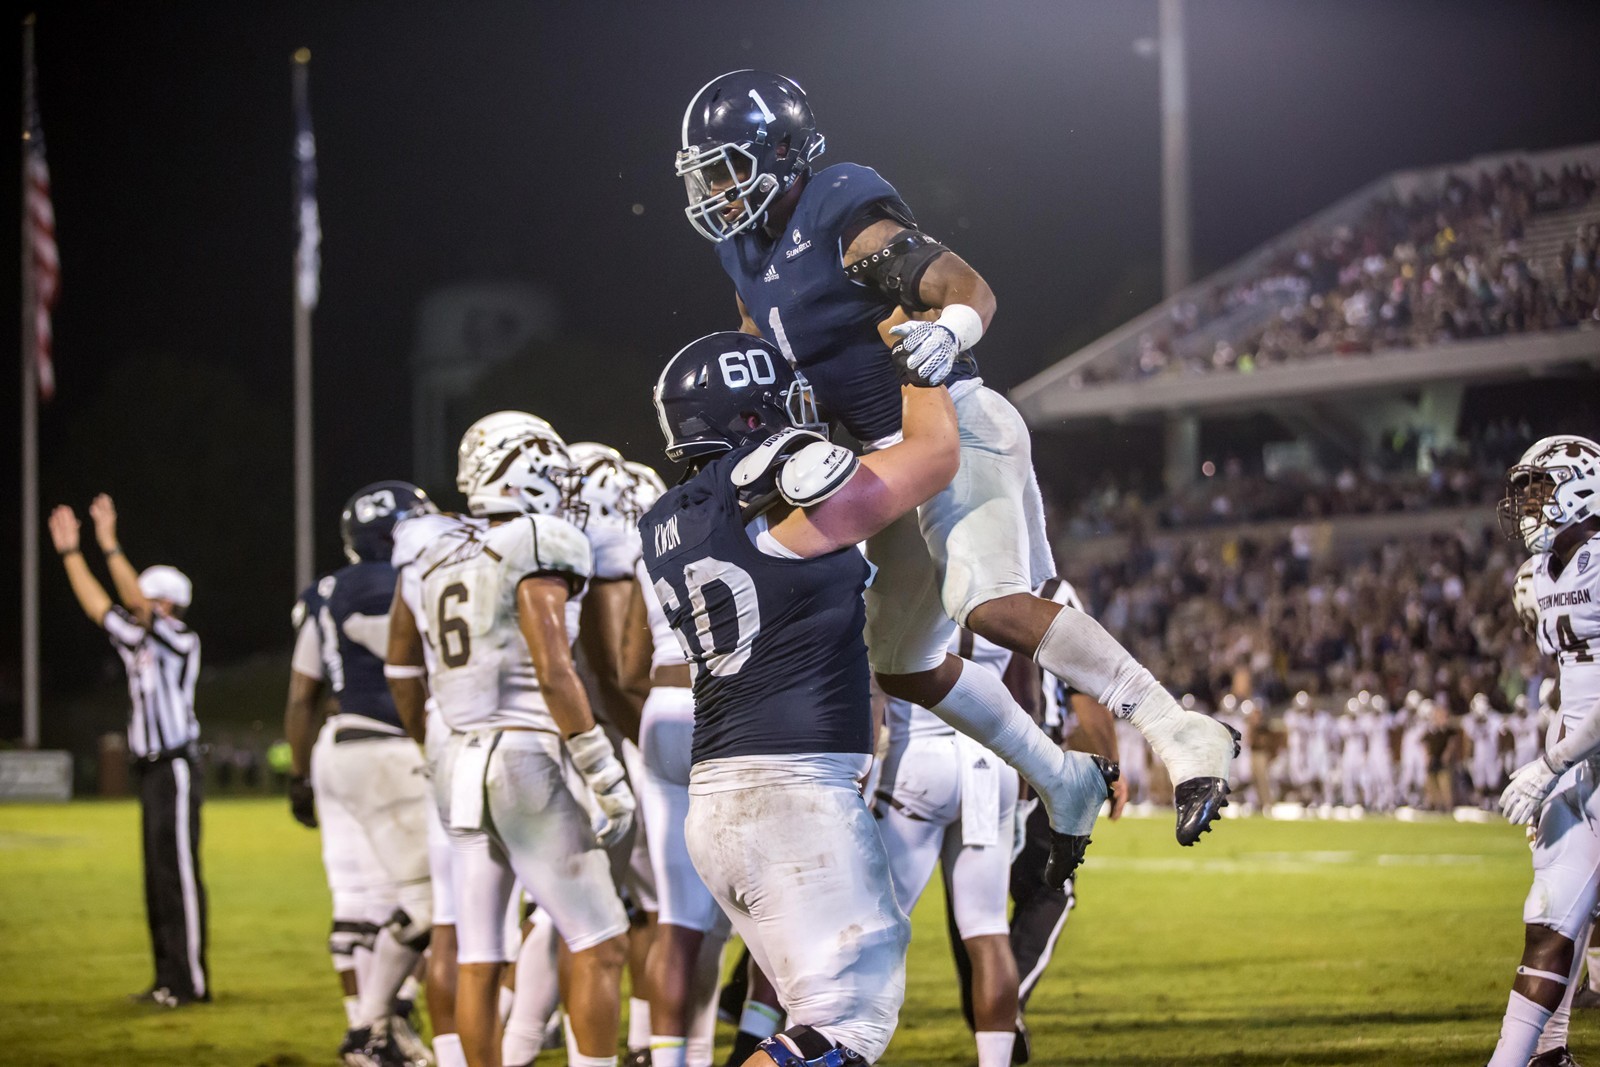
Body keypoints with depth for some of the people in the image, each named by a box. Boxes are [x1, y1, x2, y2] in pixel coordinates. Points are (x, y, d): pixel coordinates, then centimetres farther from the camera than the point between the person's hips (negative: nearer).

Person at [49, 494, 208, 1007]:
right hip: (150, 771, 9)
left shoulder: (181, 643, -8)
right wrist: (69, 551, 13)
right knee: (159, 880, 10)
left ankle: (190, 980, -7)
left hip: (174, 771, -9)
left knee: (179, 875, -8)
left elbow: (141, 607, -18)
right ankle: (169, 979, 15)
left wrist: (110, 547, -20)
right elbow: (99, 606, 16)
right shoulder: (139, 647, 14)